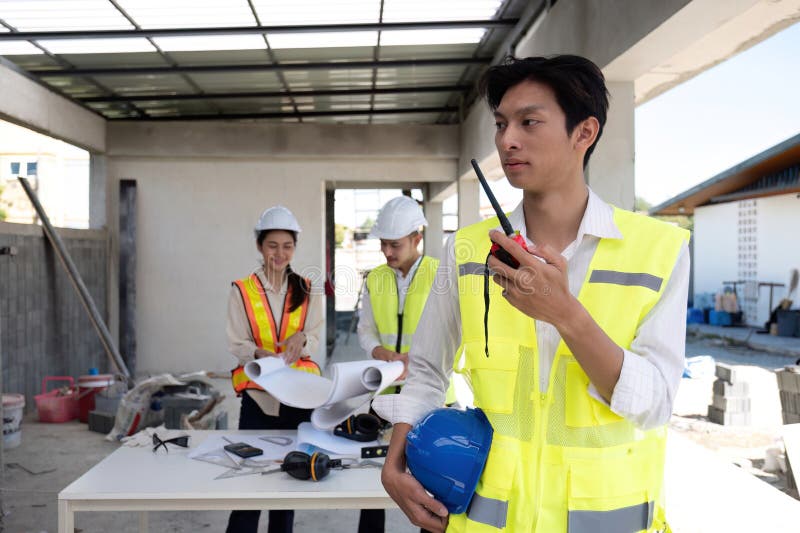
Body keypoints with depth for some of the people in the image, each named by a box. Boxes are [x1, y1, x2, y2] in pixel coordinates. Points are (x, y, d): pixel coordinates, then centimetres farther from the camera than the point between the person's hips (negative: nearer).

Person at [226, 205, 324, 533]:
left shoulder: (307, 291, 8)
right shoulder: (242, 291, 0)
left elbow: (315, 341, 3)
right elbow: (235, 344, -3)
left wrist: (300, 339, -19)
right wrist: (260, 353, -24)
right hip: (258, 394, -2)